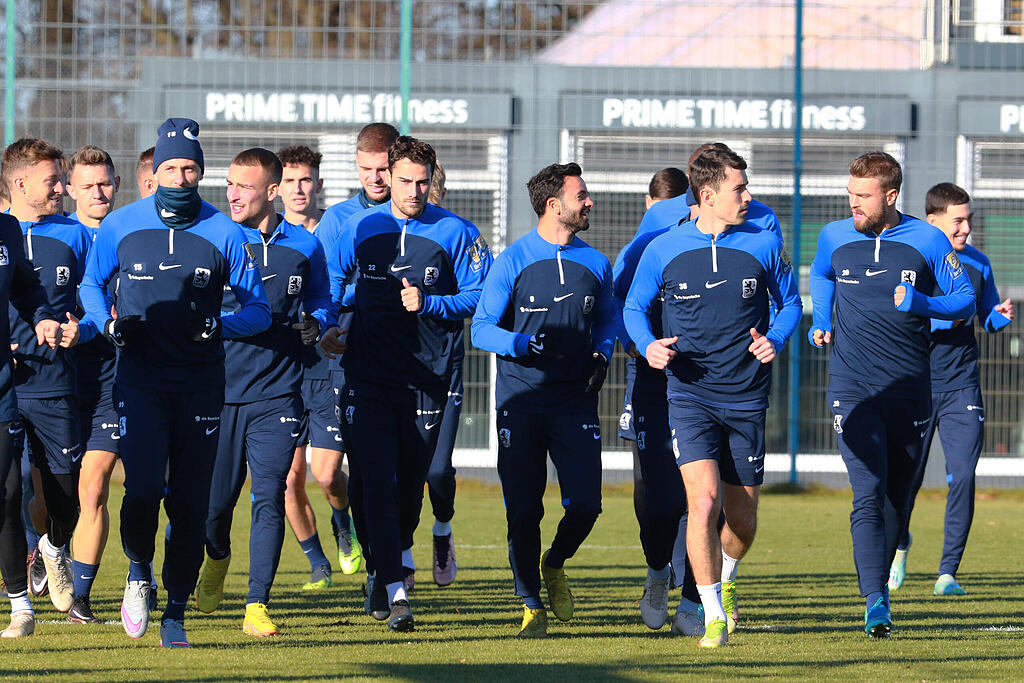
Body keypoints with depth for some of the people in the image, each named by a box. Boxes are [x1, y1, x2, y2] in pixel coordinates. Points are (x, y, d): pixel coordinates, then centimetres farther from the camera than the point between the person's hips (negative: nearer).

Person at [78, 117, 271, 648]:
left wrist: (218, 326, -14)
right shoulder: (121, 226, 3)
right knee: (143, 489, -16)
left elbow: (259, 310, 6)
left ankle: (175, 615, 13)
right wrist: (107, 324, -1)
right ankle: (139, 572, 15)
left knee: (189, 502, 0)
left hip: (200, 381, 1)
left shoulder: (224, 234, 0)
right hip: (140, 378, -1)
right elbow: (91, 283, 19)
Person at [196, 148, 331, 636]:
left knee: (269, 498, -9)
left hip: (276, 394, 0)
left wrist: (313, 325, -1)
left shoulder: (303, 247, 5)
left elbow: (321, 302, 19)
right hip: (219, 389, 0)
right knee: (215, 500, 5)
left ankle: (257, 606, -4)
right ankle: (217, 559, 39)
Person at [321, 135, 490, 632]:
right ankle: (394, 592, -15)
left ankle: (384, 570, 33)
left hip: (427, 377, 0)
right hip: (369, 374, 0)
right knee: (377, 481, -12)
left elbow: (477, 296, 0)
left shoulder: (455, 233, 0)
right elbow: (331, 283, 17)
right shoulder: (360, 229, 4)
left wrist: (428, 303, -13)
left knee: (411, 482, 9)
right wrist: (327, 328, 2)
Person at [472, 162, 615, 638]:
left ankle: (555, 565, 23)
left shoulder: (595, 263, 9)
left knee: (585, 504, -8)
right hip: (521, 398, -2)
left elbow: (608, 318, 23)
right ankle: (531, 605, 12)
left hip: (575, 399, 2)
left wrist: (601, 355, 4)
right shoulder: (513, 261, -2)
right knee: (523, 510, -3)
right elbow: (481, 330, -2)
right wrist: (523, 343, -19)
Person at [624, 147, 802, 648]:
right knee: (704, 501, -19)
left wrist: (775, 339, -6)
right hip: (690, 395, -2)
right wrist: (649, 346, -9)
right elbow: (634, 307, 11)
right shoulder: (663, 250, -1)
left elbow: (790, 301, 14)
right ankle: (713, 616, -11)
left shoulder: (763, 244, 2)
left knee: (742, 518, 7)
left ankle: (726, 576, 40)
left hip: (747, 397, 2)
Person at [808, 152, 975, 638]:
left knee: (896, 499, 11)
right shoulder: (834, 237, 5)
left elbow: (965, 301, 4)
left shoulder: (928, 242, -1)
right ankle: (875, 603, -24)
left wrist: (921, 304, -13)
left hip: (911, 391, 1)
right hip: (853, 391, -1)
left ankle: (878, 584, 30)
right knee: (869, 495, -16)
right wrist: (821, 323, 13)